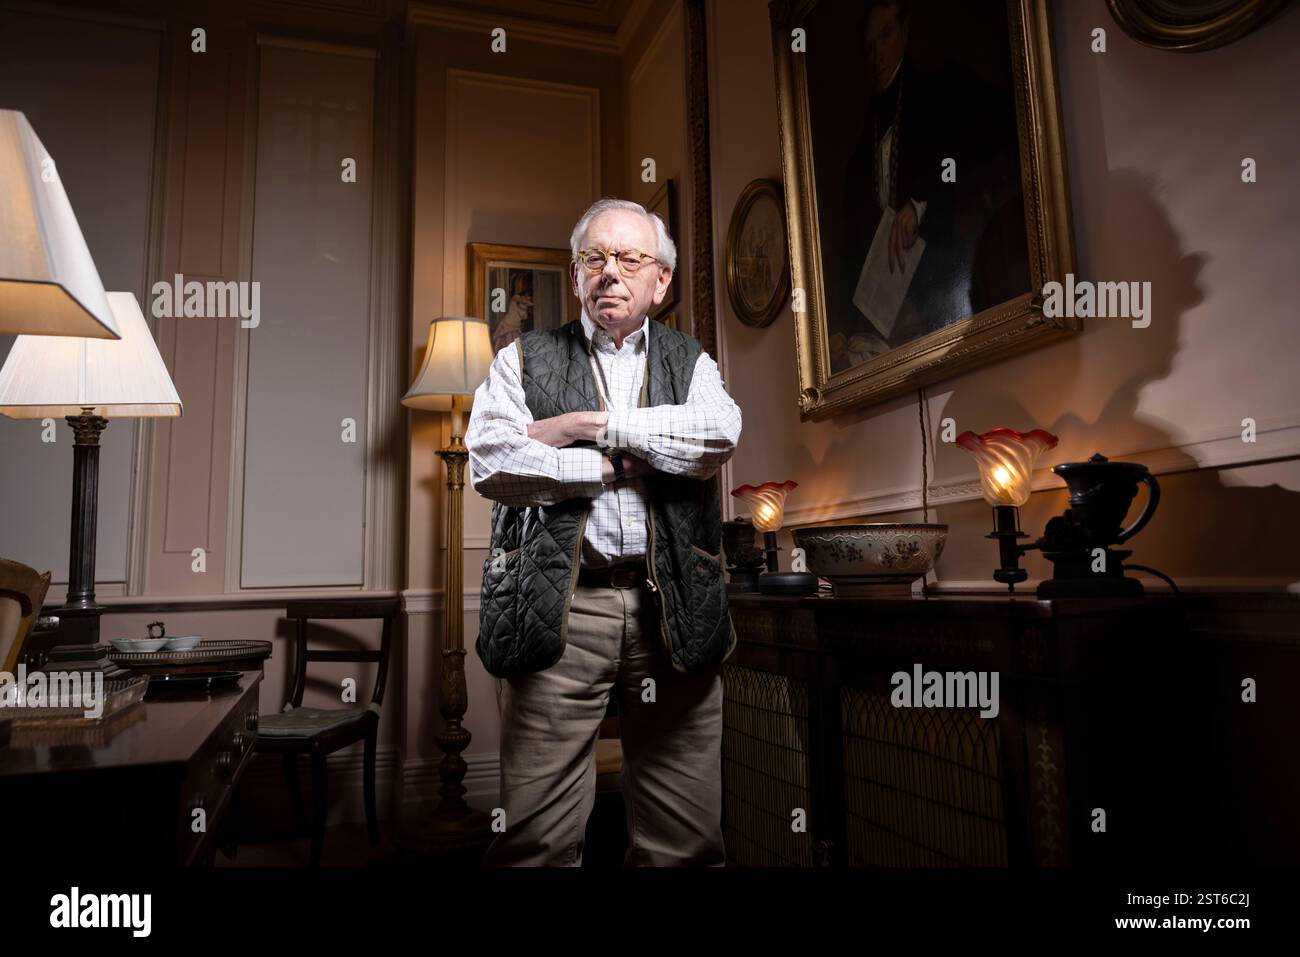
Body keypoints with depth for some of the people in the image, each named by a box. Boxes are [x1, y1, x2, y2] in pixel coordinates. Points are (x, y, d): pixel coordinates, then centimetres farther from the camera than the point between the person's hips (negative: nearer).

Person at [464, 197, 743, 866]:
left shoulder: (690, 364, 16)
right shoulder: (525, 359, 12)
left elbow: (720, 434, -7)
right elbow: (490, 463, -4)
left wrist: (589, 423, -7)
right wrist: (617, 466, -4)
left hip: (674, 609, 2)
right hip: (557, 606, -1)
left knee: (686, 837, 8)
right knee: (538, 837, 2)